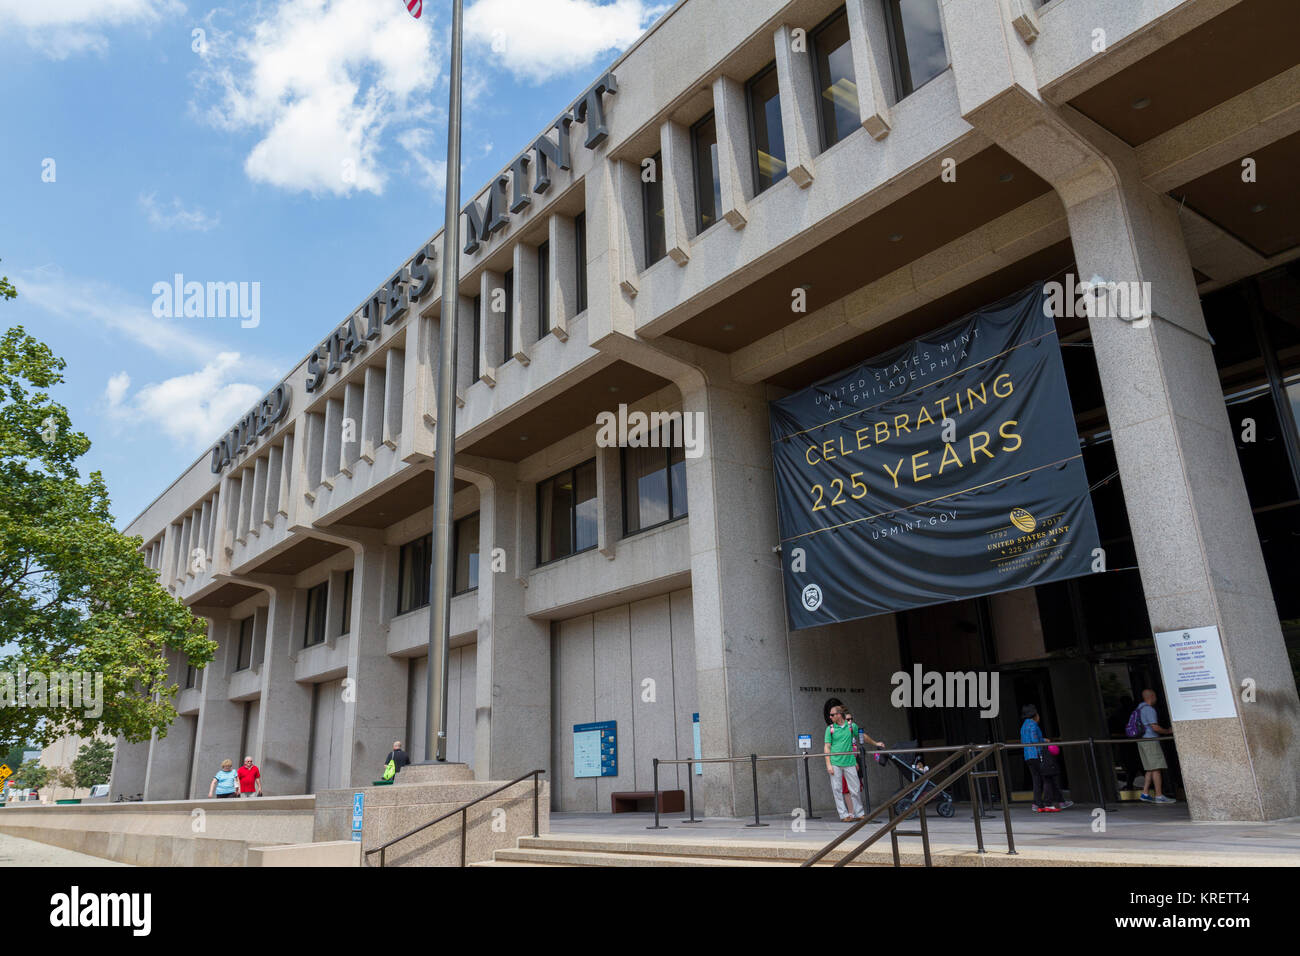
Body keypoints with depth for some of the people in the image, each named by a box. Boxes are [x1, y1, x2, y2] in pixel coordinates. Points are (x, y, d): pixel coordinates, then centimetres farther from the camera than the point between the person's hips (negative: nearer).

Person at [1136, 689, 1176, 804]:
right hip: (1150, 741, -9)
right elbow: (1155, 727, -19)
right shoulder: (1149, 709, -12)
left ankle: (1145, 794, 7)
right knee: (1156, 768, -8)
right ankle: (1159, 796, -10)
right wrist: (1168, 731, -6)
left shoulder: (1140, 707, 18)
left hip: (1142, 741, 9)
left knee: (1151, 769, 10)